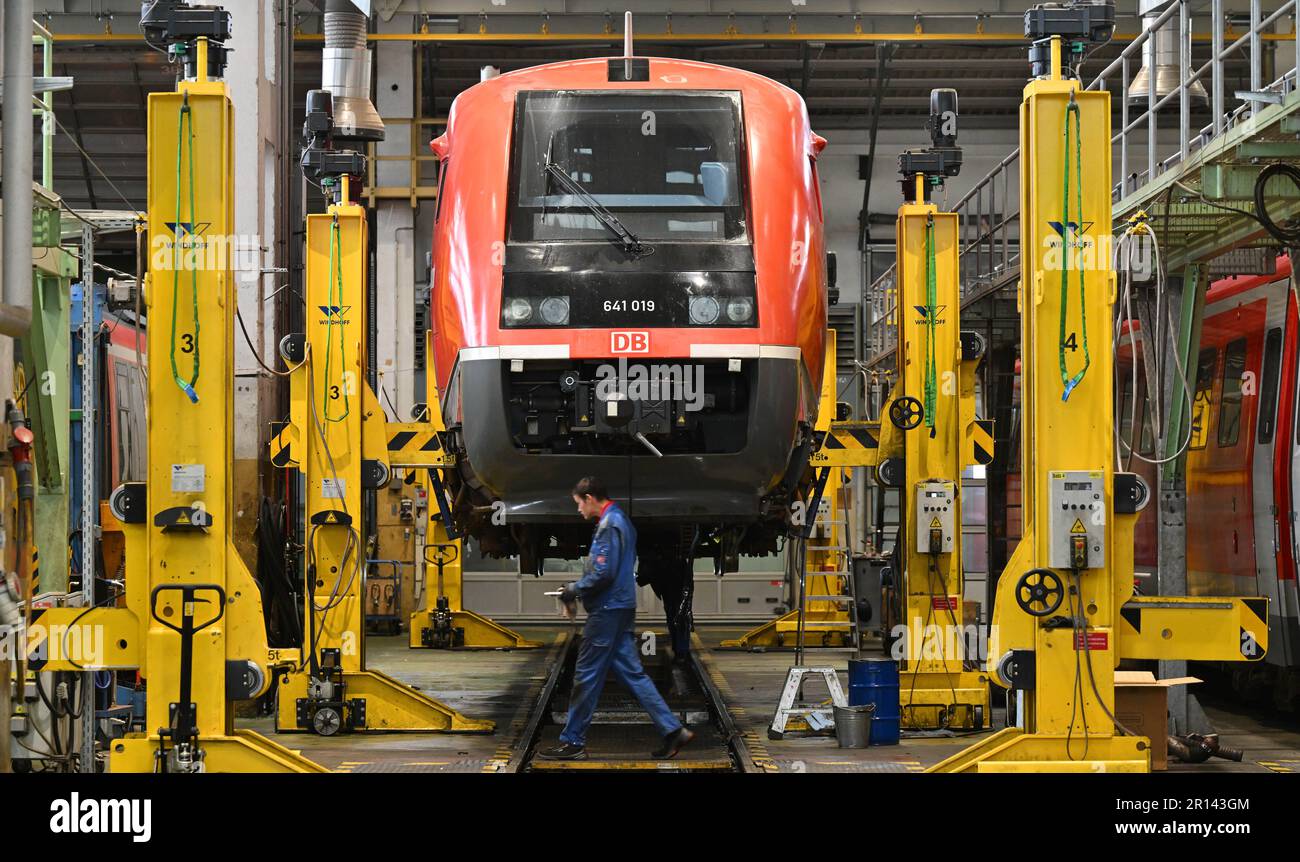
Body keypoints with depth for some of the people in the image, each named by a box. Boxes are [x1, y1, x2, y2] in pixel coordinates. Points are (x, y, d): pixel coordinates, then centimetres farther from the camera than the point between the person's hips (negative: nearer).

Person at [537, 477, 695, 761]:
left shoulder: (608, 524, -15)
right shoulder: (622, 520, 16)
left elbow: (604, 573, -22)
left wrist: (574, 590, -8)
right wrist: (578, 588, 15)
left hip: (607, 610, -10)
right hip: (622, 607, 10)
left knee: (587, 676, -2)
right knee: (632, 673, 9)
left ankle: (572, 742, 4)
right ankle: (672, 730, 4)